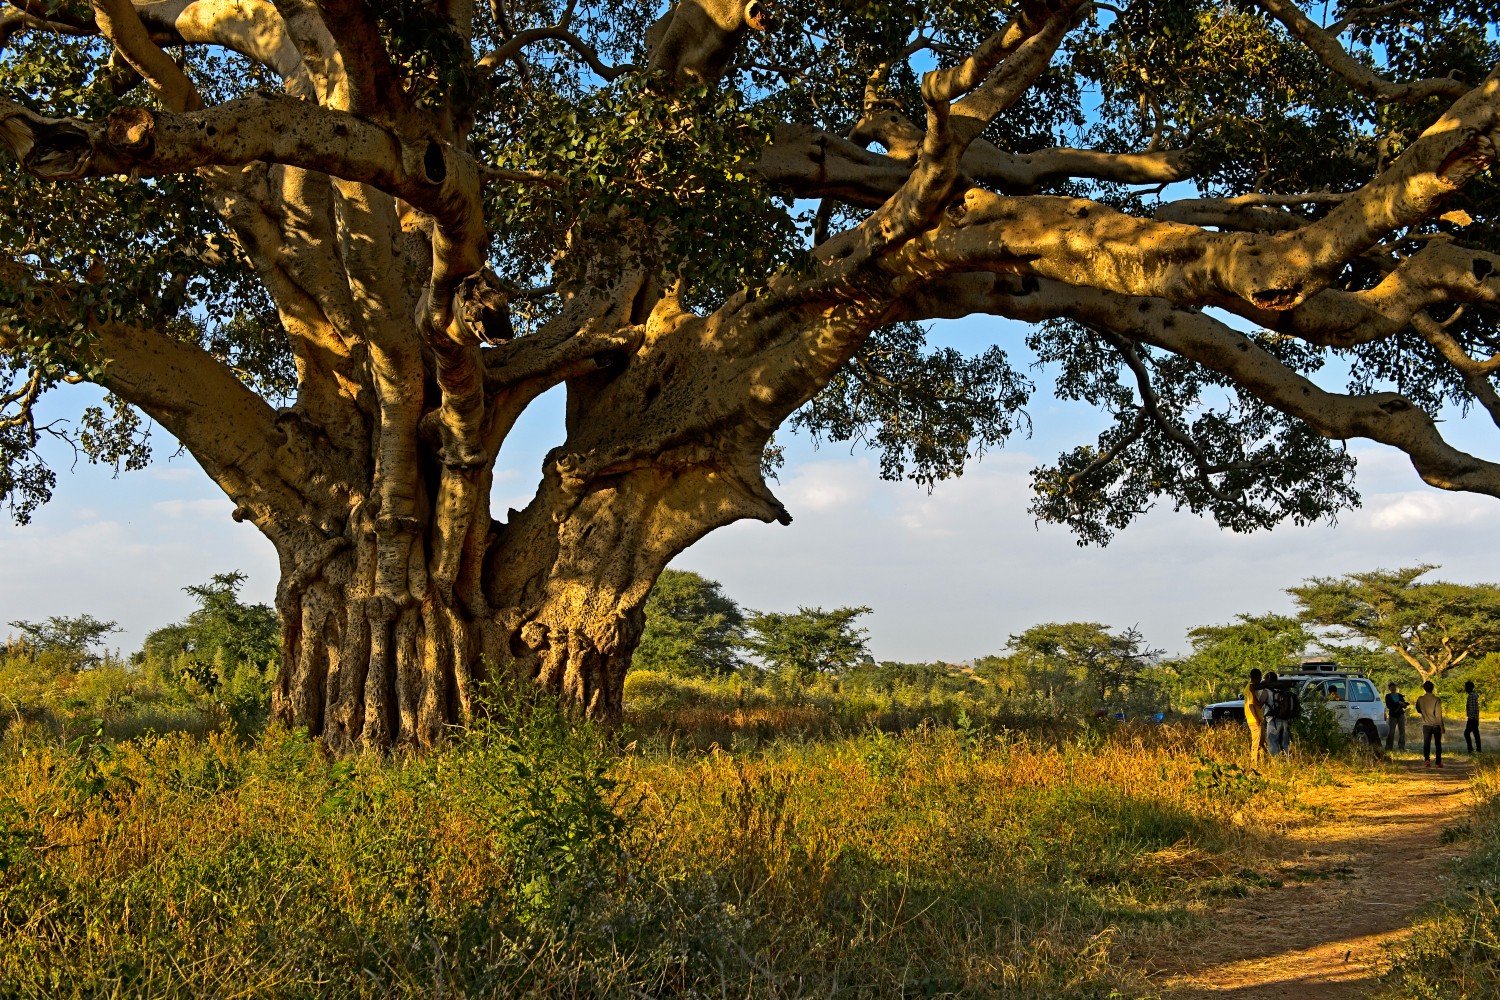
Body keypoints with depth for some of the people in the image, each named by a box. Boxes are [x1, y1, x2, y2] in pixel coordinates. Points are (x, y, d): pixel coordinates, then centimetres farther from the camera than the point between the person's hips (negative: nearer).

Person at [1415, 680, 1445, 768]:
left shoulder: (1420, 699, -4)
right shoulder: (1436, 700, -13)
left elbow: (1418, 711, 13)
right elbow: (1438, 714, -13)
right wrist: (1442, 727, -7)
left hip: (1426, 724, 1)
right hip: (1436, 724, -1)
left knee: (1426, 743, 2)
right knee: (1438, 744, 12)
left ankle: (1427, 759, -19)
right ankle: (1438, 762, 13)